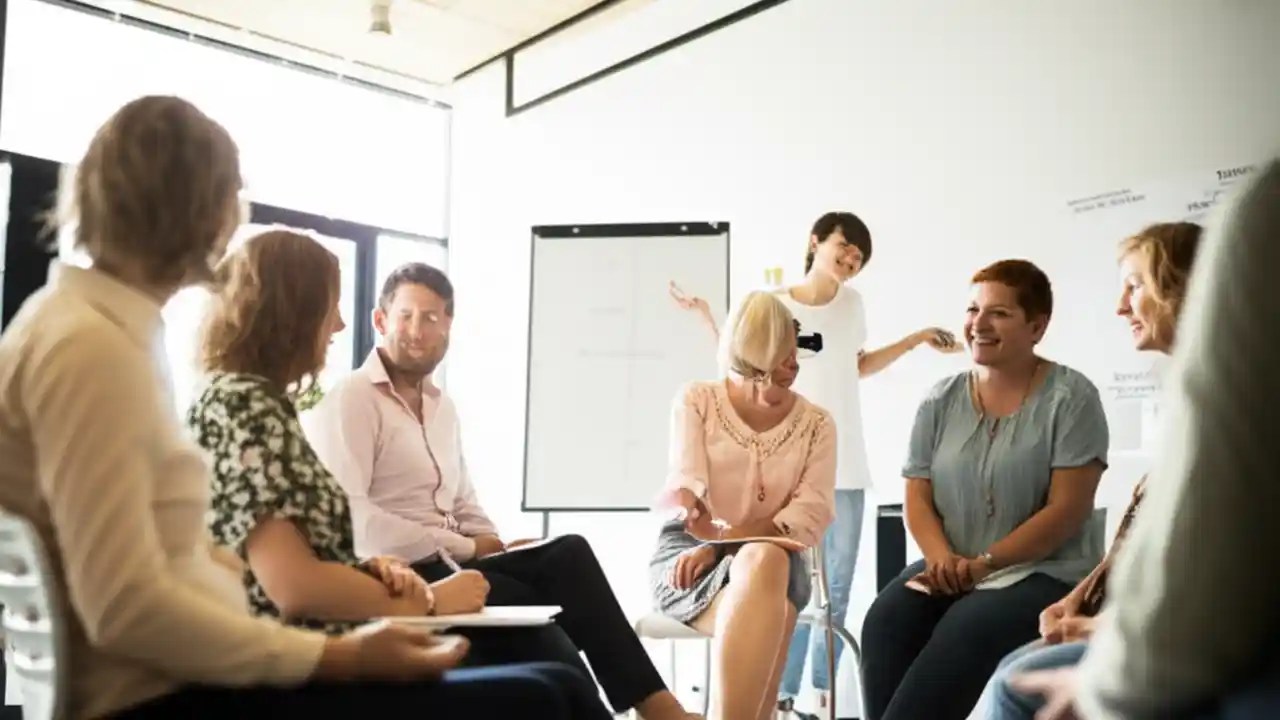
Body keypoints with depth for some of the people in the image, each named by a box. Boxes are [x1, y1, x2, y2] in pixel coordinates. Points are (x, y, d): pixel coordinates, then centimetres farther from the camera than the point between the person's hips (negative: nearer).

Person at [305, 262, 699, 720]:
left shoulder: (441, 406, 19)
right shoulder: (349, 401, -7)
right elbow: (350, 518, -19)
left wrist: (495, 546, -3)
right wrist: (466, 547, -15)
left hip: (449, 563, 7)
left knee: (568, 554, -17)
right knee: (530, 607, -25)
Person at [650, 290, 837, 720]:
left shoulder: (815, 423, 9)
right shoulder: (696, 401, 6)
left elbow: (813, 510, -5)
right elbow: (685, 479, -10)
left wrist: (726, 542, -20)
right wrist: (694, 514, -37)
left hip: (773, 559, 1)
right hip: (688, 552, -1)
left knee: (765, 560, -40)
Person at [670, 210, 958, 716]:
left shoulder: (852, 303, 9)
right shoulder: (773, 305, -3)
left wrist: (918, 339, 22)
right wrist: (708, 318, -10)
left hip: (845, 464, 4)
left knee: (836, 585, 6)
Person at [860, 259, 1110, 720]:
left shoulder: (1070, 397, -3)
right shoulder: (941, 401, 10)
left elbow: (1067, 509, -10)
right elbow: (918, 498, 8)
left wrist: (983, 564, -16)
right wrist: (942, 558, -12)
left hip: (1045, 573, -4)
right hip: (949, 569, 4)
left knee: (962, 635, -32)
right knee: (884, 624, -26)